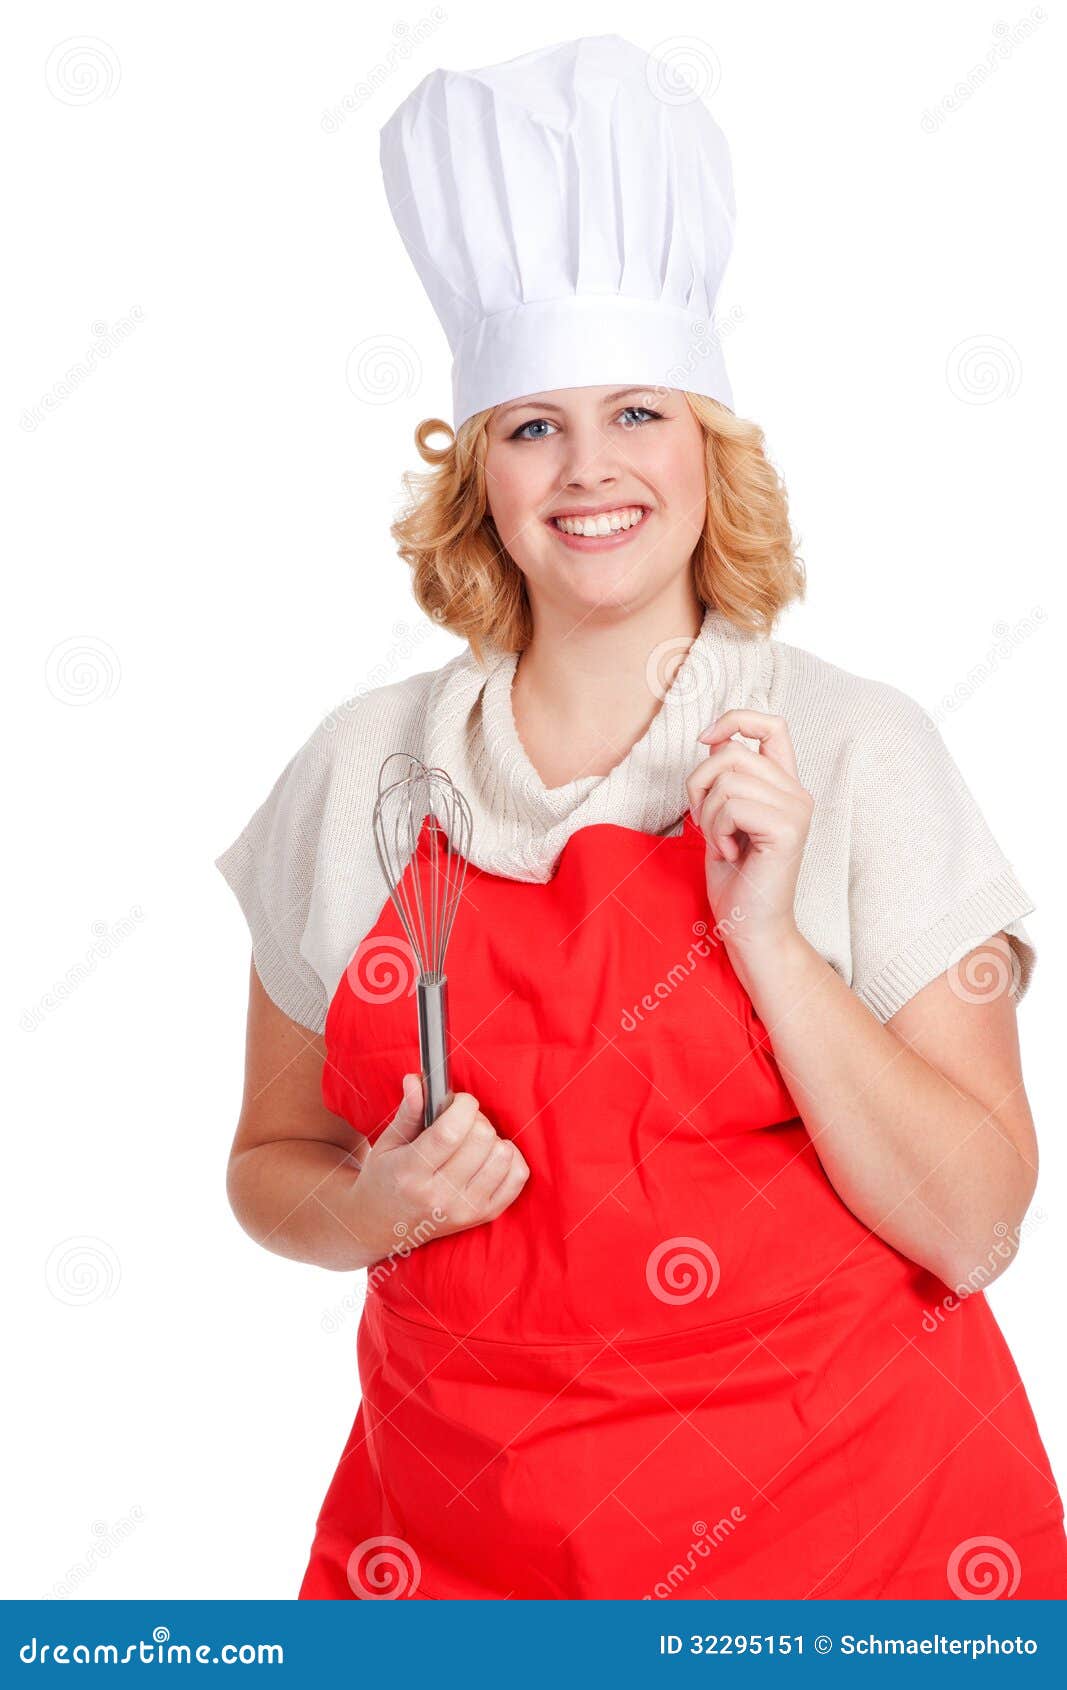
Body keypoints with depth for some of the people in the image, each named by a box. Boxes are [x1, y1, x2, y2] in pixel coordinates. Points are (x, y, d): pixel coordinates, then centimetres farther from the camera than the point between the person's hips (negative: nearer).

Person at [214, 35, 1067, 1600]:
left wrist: (766, 934, -20)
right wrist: (380, 1208, -11)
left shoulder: (860, 751, -7)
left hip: (843, 1506, -2)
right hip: (461, 1531, 2)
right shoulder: (363, 769, -1)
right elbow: (274, 1164, 9)